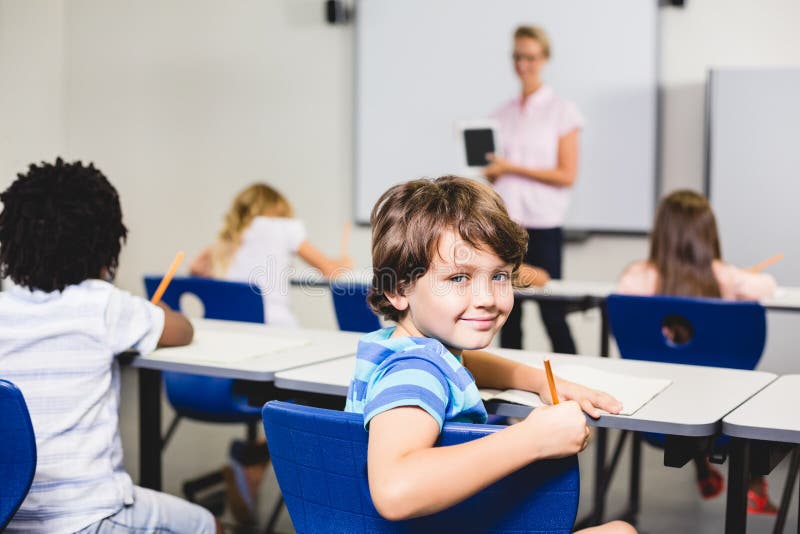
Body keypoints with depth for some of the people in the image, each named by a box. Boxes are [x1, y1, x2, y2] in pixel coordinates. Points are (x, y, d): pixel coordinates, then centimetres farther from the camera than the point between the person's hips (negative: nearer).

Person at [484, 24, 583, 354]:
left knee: (551, 313, -3)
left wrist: (512, 168, -13)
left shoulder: (562, 111, 0)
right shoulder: (502, 114, 13)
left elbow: (567, 175, -7)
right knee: (507, 311, 4)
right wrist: (489, 170, -7)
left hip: (542, 225, -4)